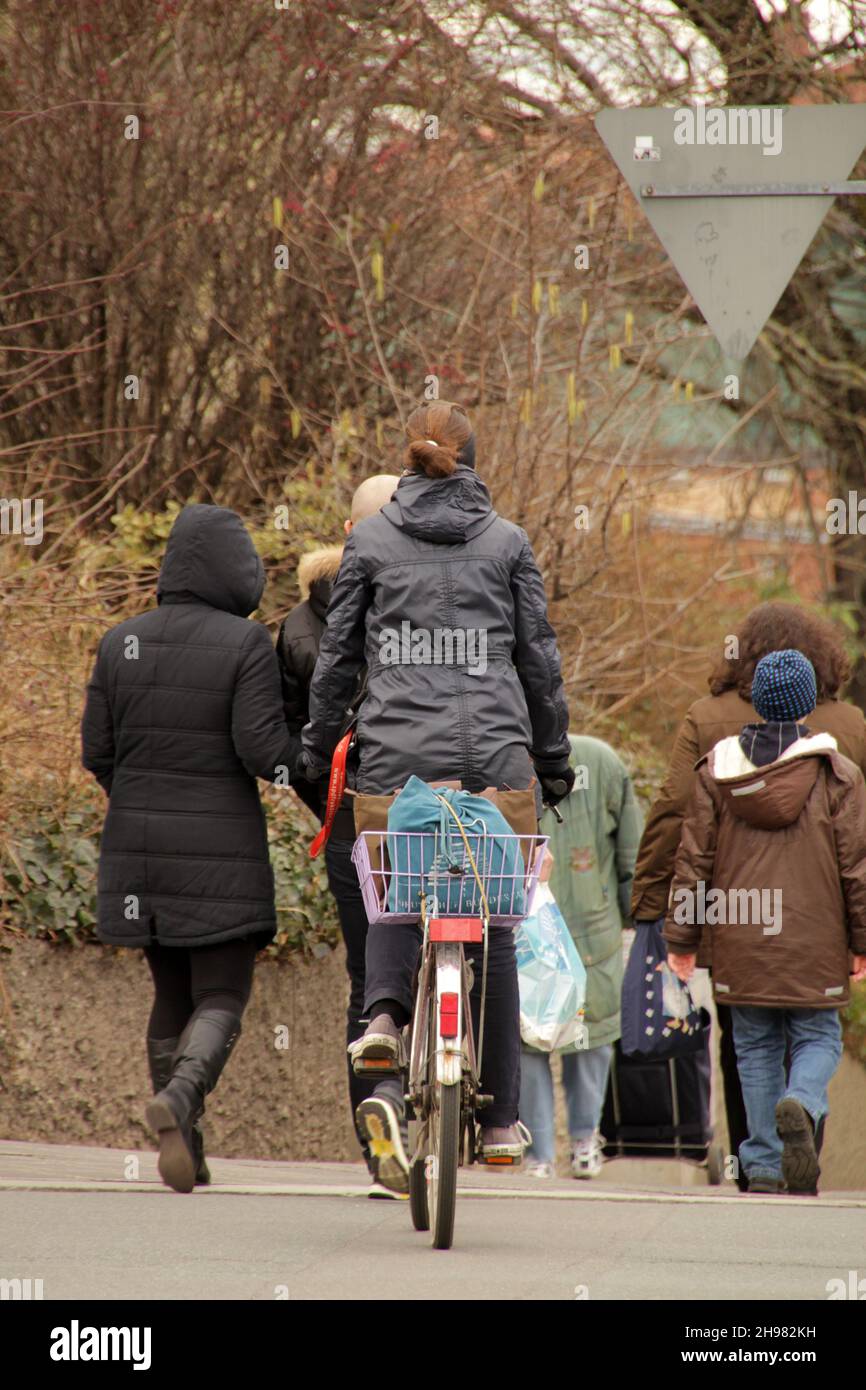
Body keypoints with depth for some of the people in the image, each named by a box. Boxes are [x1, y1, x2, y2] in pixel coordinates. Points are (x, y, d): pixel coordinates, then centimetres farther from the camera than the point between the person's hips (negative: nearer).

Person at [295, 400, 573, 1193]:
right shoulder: (507, 542, 6)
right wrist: (554, 761, 15)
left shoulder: (370, 540, 6)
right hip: (494, 754, 0)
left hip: (397, 752, 0)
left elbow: (339, 654, 8)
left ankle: (385, 1014, -13)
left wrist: (316, 753, 18)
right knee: (493, 927, 8)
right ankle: (501, 1119, 10)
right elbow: (540, 658, 7)